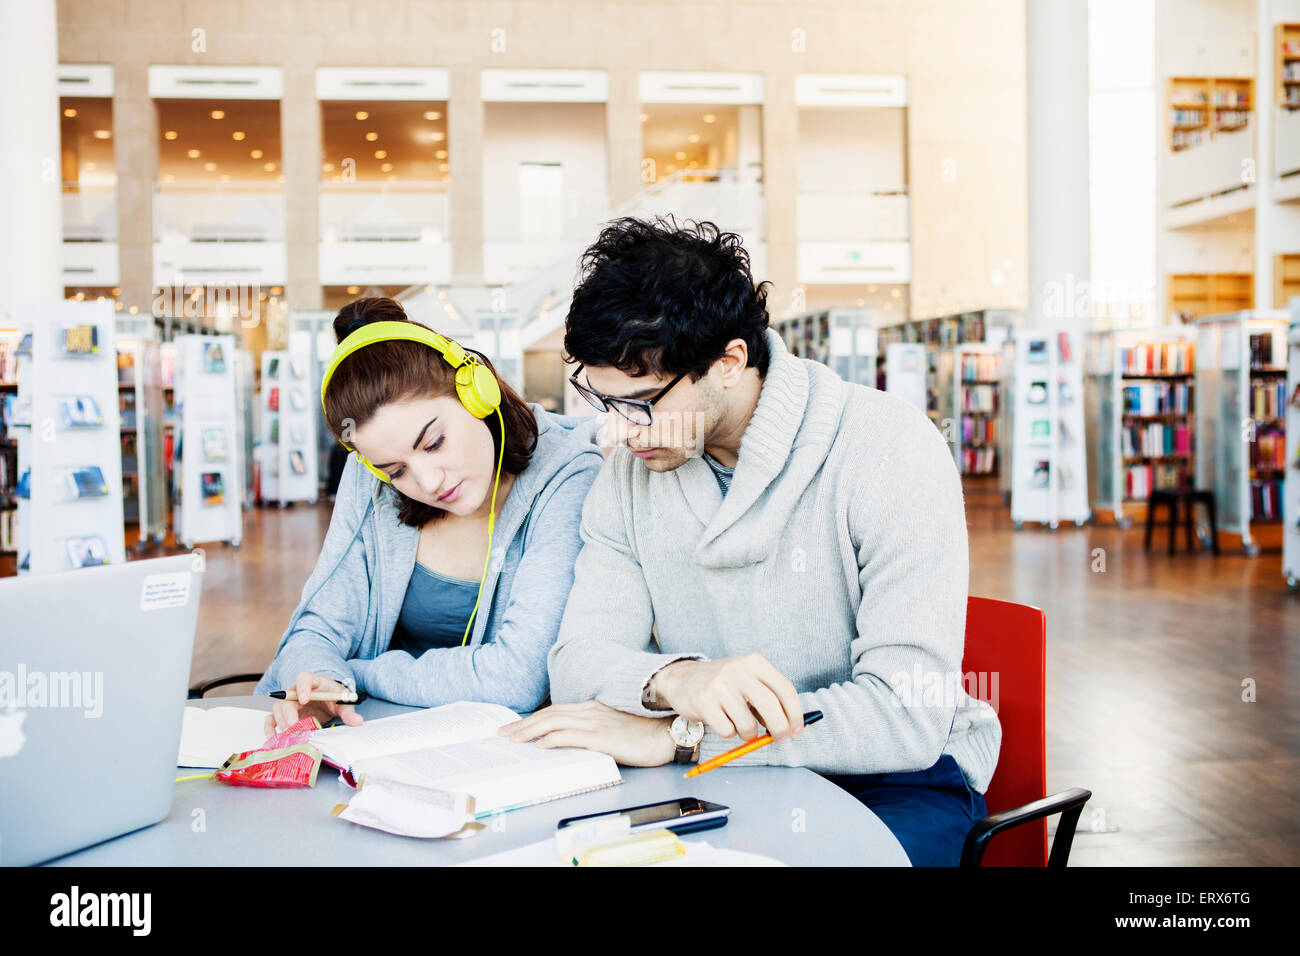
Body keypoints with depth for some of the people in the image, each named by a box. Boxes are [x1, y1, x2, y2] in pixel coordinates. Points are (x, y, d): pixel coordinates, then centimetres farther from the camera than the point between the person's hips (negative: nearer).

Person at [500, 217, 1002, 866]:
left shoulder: (890, 454, -19)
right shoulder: (631, 471, 0)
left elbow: (908, 716, -25)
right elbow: (579, 660, -6)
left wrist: (672, 735, -26)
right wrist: (671, 679, -30)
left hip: (892, 779, -3)